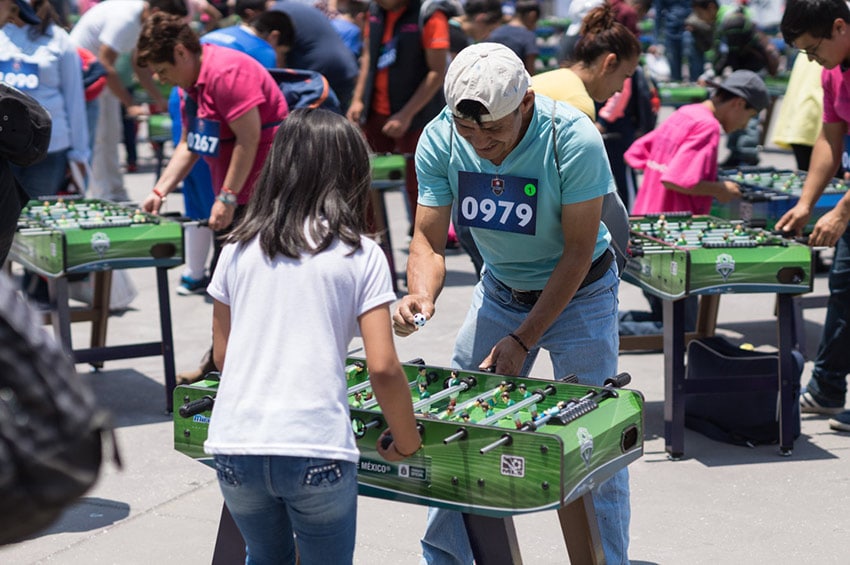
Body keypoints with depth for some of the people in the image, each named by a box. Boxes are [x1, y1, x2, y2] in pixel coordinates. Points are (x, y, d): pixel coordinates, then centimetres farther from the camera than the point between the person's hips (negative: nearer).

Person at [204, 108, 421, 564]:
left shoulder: (239, 248, 11)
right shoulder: (360, 255, 1)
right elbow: (383, 368, -5)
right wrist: (407, 442, 9)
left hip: (234, 445, 4)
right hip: (316, 449, -3)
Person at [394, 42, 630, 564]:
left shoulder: (573, 140, -29)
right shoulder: (440, 140, -18)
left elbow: (578, 252, -22)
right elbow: (430, 238, -14)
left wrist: (523, 341, -25)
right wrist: (422, 295, -37)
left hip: (578, 291, -4)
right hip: (501, 289, 4)